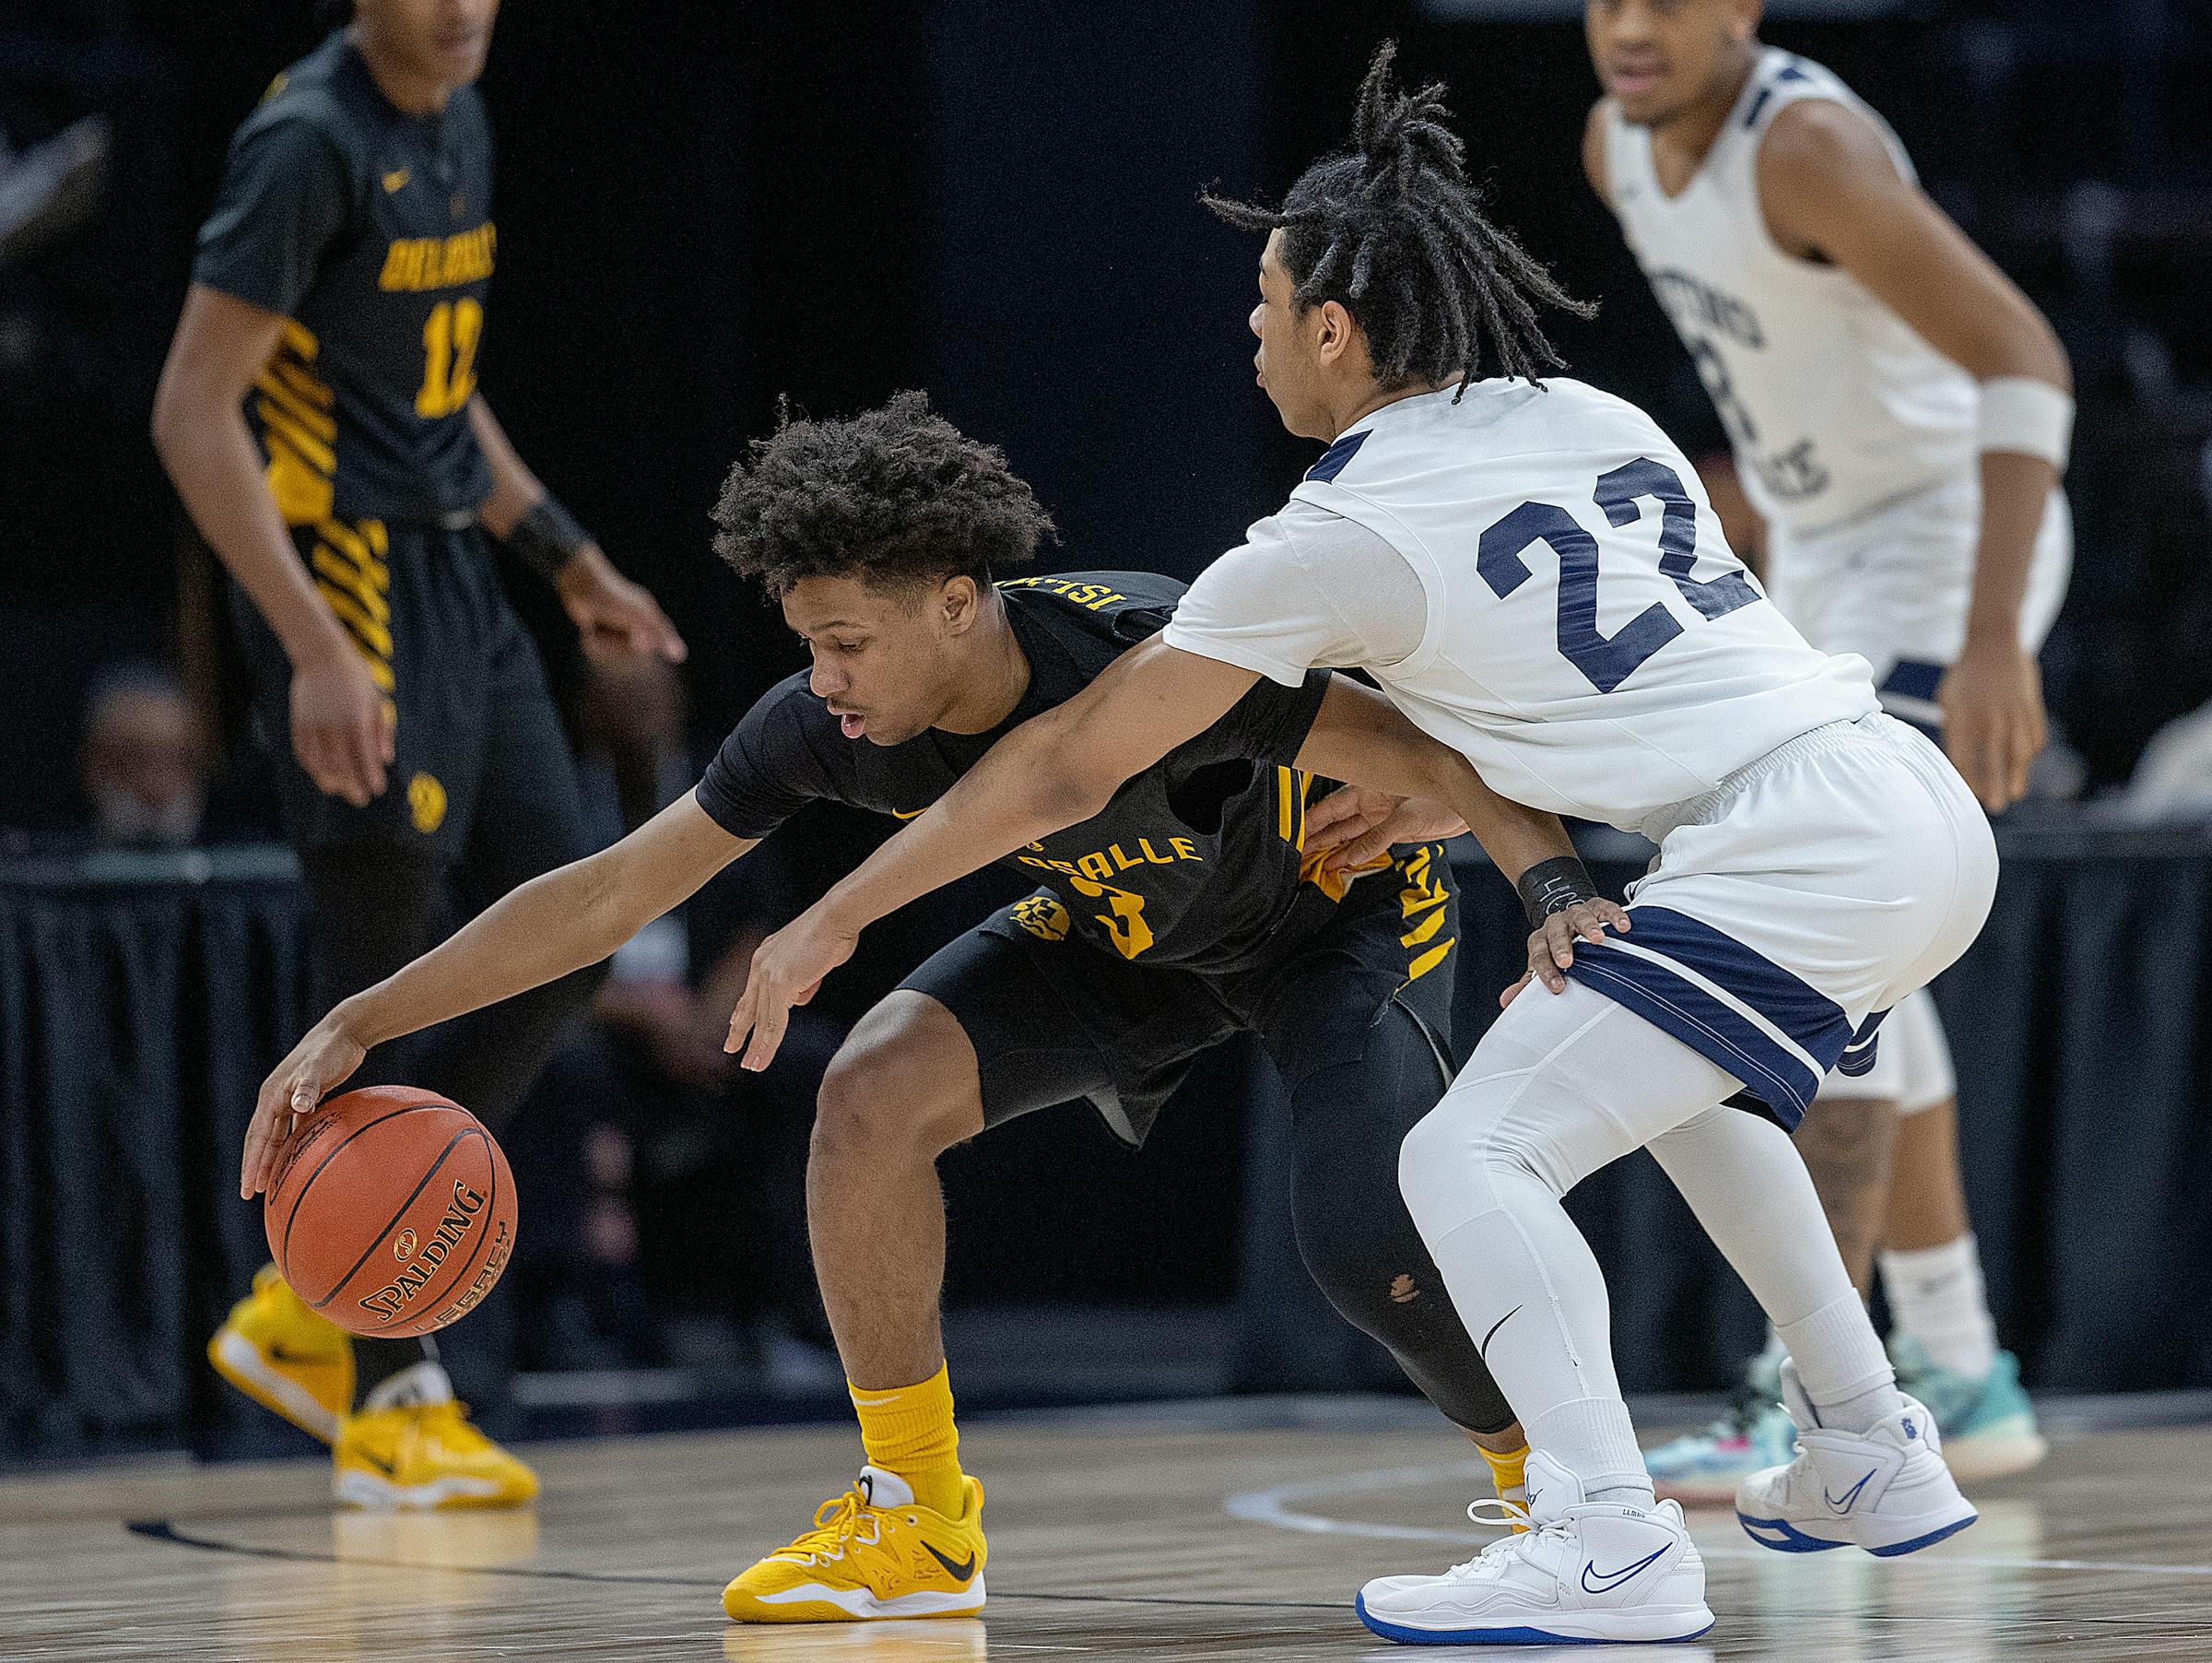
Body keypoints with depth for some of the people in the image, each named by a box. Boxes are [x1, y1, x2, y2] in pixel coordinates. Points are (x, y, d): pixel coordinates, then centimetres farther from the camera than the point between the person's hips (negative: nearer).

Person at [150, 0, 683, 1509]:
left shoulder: (460, 123, 12)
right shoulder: (309, 142, -16)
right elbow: (195, 416, -20)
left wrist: (569, 559, 20)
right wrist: (315, 650, -25)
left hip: (454, 580, 9)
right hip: (347, 592, -9)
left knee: (563, 936, 7)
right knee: (385, 986, -5)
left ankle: (308, 1306, 15)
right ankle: (387, 1400, 5)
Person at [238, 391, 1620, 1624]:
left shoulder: (1150, 659, -39)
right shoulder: (827, 728, -23)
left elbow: (1427, 750, -33)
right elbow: (608, 894, -15)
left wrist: (1559, 885, -49)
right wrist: (359, 1025, -18)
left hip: (1336, 904, -5)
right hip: (1119, 923, 5)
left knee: (1373, 1249, -26)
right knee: (871, 1093, -19)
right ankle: (918, 1519, -5)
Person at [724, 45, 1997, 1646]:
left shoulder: (1341, 536, -2)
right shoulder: (1597, 420, 17)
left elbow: (1072, 765, 4)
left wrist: (831, 922, 13)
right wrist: (1430, 805, 32)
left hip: (1793, 851, -8)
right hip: (1929, 805, 8)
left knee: (1474, 1155, -7)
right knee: (1678, 1071, 33)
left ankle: (1611, 1545, -22)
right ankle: (1872, 1456, 33)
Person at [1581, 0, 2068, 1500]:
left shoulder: (1807, 145, -24)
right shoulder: (1621, 145, 3)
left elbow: (2025, 358, -31)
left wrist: (1990, 640, -37)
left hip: (1950, 543, -10)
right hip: (1825, 559, 10)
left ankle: (1810, 1406, -21)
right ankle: (1961, 1381, 22)